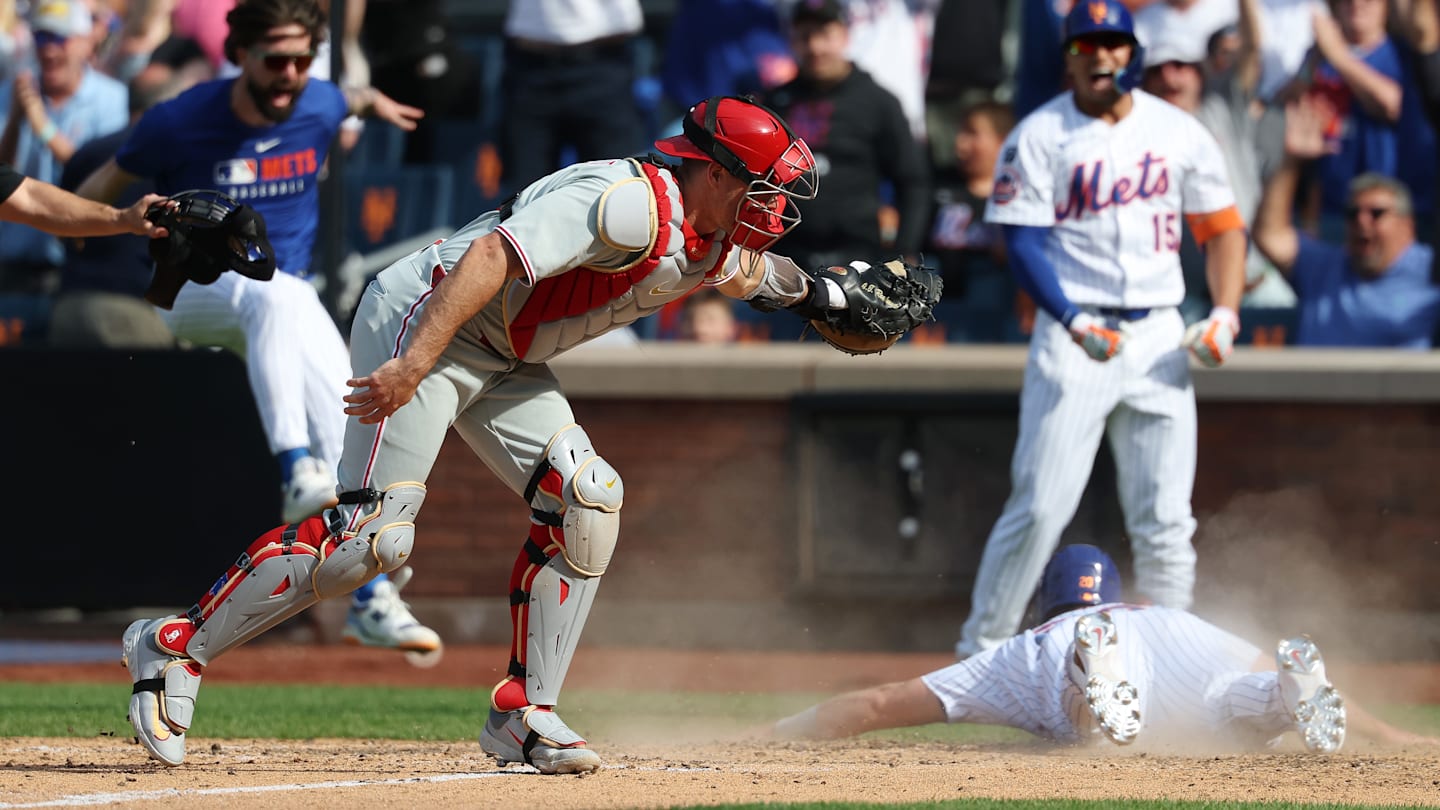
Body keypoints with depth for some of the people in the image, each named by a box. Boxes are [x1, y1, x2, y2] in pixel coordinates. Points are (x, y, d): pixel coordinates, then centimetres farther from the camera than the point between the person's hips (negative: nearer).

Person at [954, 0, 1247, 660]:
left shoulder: (1179, 133, 9)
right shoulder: (1039, 137, -3)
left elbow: (1222, 227, 15)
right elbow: (1022, 241, -9)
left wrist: (1225, 314, -1)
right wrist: (1074, 322, -22)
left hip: (1160, 336, 4)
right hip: (1072, 331, -3)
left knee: (1165, 522, 2)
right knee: (1039, 508, -10)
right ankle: (980, 651, -1)